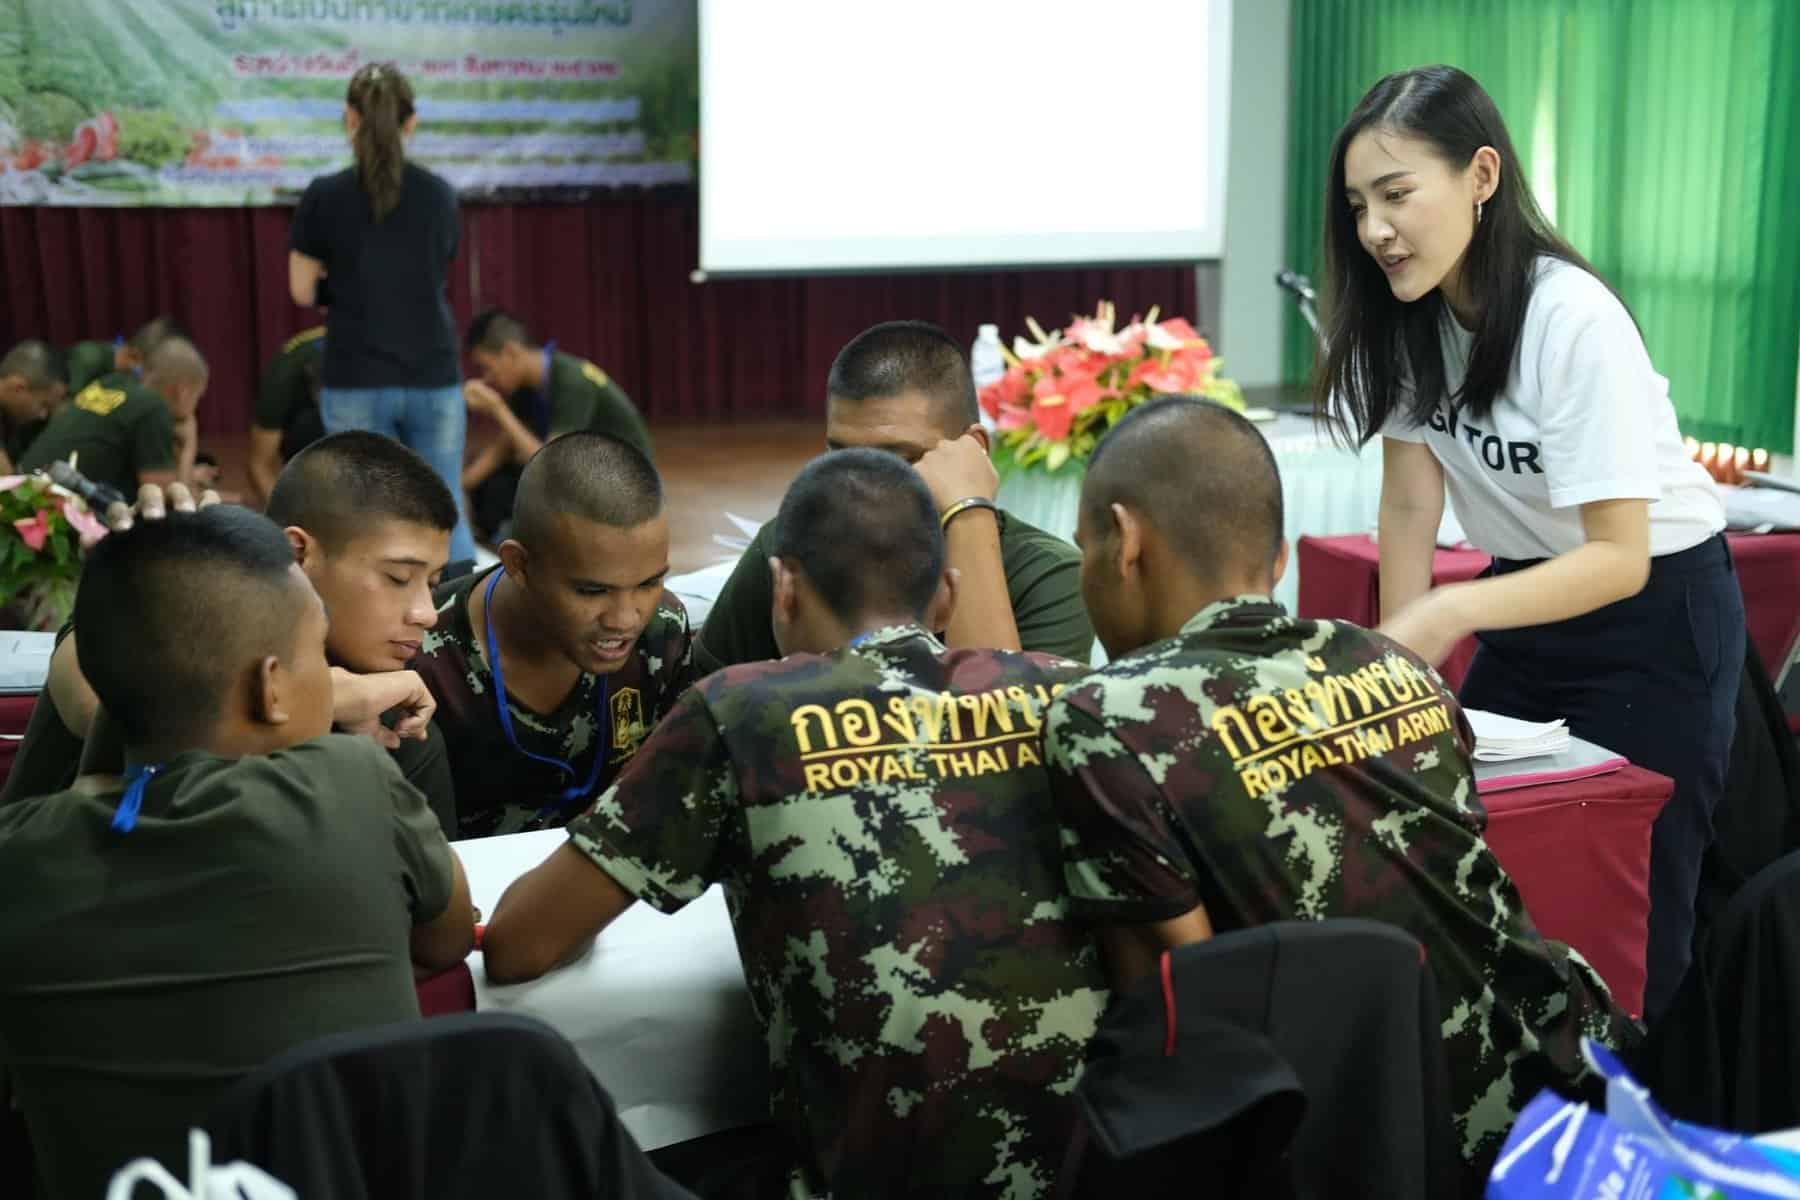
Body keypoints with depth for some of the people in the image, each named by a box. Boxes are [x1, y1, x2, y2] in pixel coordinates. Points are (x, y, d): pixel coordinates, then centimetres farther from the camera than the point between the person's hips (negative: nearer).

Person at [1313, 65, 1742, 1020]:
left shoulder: (1574, 321, -28)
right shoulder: (1407, 311, -8)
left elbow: (1620, 559, -30)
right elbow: (1409, 502, -5)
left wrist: (1449, 615, -42)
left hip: (1655, 606, -6)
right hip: (1531, 600, 6)